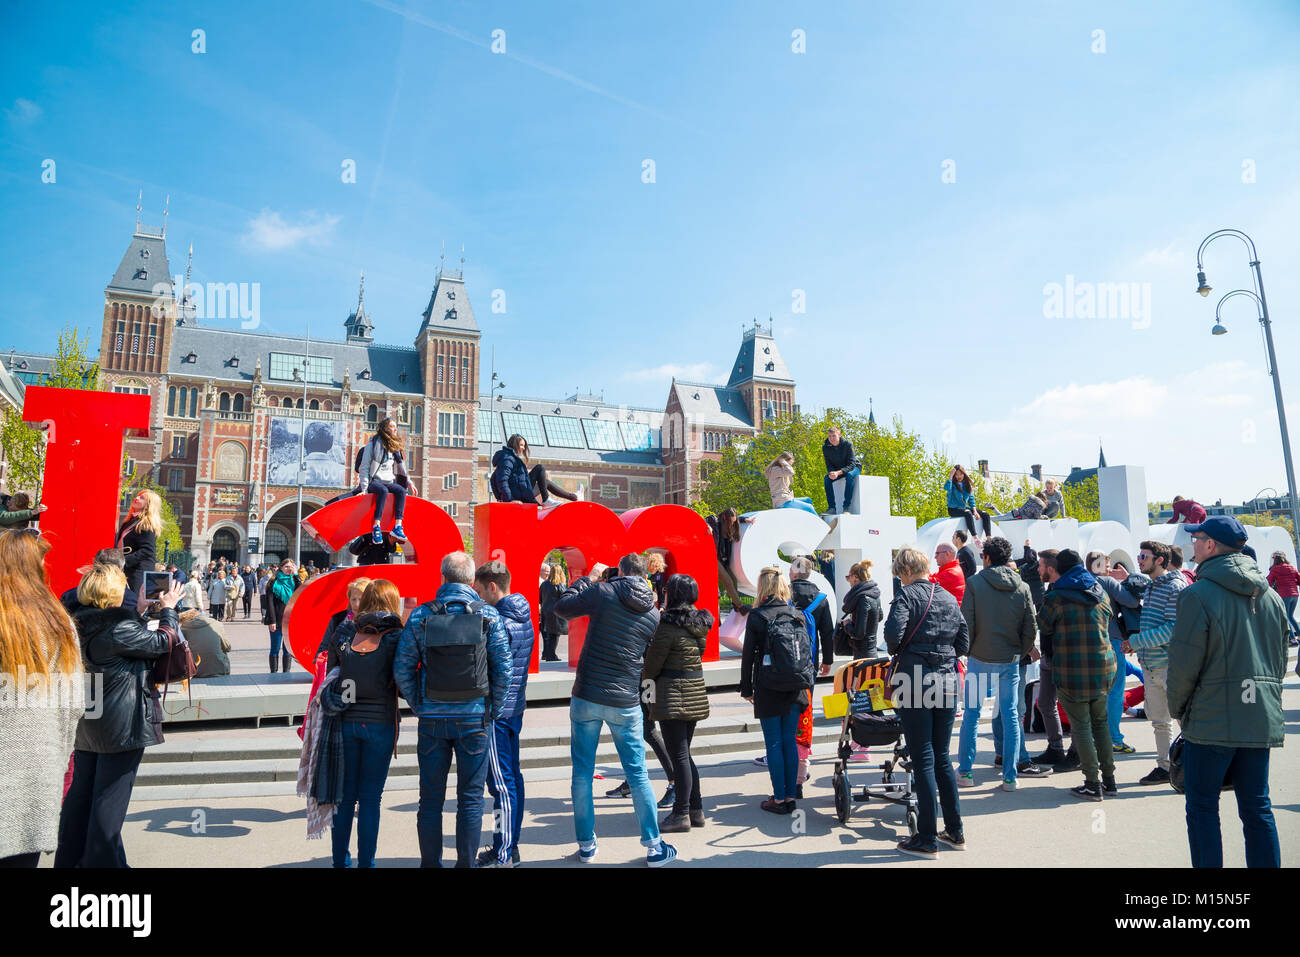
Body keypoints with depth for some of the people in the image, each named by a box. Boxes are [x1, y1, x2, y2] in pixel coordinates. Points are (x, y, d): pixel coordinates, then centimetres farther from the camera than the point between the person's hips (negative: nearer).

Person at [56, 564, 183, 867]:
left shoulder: (81, 624, 3)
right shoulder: (119, 629, -21)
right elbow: (162, 641, -12)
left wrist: (138, 611, 16)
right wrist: (168, 609, 1)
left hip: (86, 722, 8)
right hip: (122, 725, -8)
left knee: (81, 791, 18)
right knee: (110, 797, 0)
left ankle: (69, 857, 28)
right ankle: (103, 861, 7)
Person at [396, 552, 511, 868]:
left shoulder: (419, 616, -3)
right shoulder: (488, 615, -6)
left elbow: (402, 670, -1)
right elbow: (503, 669, -5)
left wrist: (419, 707, 10)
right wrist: (492, 711, 6)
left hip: (432, 719, 1)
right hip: (474, 718, -1)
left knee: (430, 800, 13)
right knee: (470, 799, 9)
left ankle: (430, 863, 22)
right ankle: (466, 863, 14)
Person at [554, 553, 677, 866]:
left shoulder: (602, 591, -8)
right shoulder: (653, 614, 2)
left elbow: (561, 607, 5)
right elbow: (650, 659, 11)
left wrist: (588, 578, 14)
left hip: (585, 698, -1)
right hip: (625, 703, 2)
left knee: (582, 773, 12)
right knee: (637, 775, 11)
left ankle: (587, 845, 21)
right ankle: (654, 847, 17)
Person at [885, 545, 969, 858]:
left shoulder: (907, 595, -8)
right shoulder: (949, 598, 11)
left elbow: (893, 633, -21)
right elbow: (964, 641, 12)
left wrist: (895, 651, -2)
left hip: (915, 682, -6)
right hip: (946, 682, 6)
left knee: (923, 761, 0)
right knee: (942, 757, 17)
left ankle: (927, 841, 7)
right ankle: (955, 832, 25)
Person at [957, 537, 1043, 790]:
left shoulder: (975, 583, -8)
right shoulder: (1022, 588, 2)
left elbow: (966, 624, -9)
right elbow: (1030, 629, 3)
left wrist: (968, 651, 5)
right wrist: (1020, 654, 15)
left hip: (980, 660, -2)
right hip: (1011, 661, 2)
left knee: (971, 715, 7)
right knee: (1010, 715, 8)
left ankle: (965, 772, 12)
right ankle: (1010, 776, 11)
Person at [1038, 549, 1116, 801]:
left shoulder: (1057, 596, -10)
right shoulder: (1099, 592, 7)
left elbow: (1043, 627, 1)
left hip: (1072, 671, -6)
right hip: (1103, 667, 6)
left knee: (1081, 726, 3)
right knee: (1100, 722, 18)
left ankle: (1092, 785, 6)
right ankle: (1109, 780, 23)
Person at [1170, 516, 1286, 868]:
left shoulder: (1199, 595, -14)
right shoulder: (1271, 596, 8)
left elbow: (1183, 664, -14)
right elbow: (1280, 661, 14)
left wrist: (1177, 708, 1)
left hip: (1211, 721, -6)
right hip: (1262, 720, 6)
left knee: (1202, 808, 4)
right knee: (1257, 807, 14)